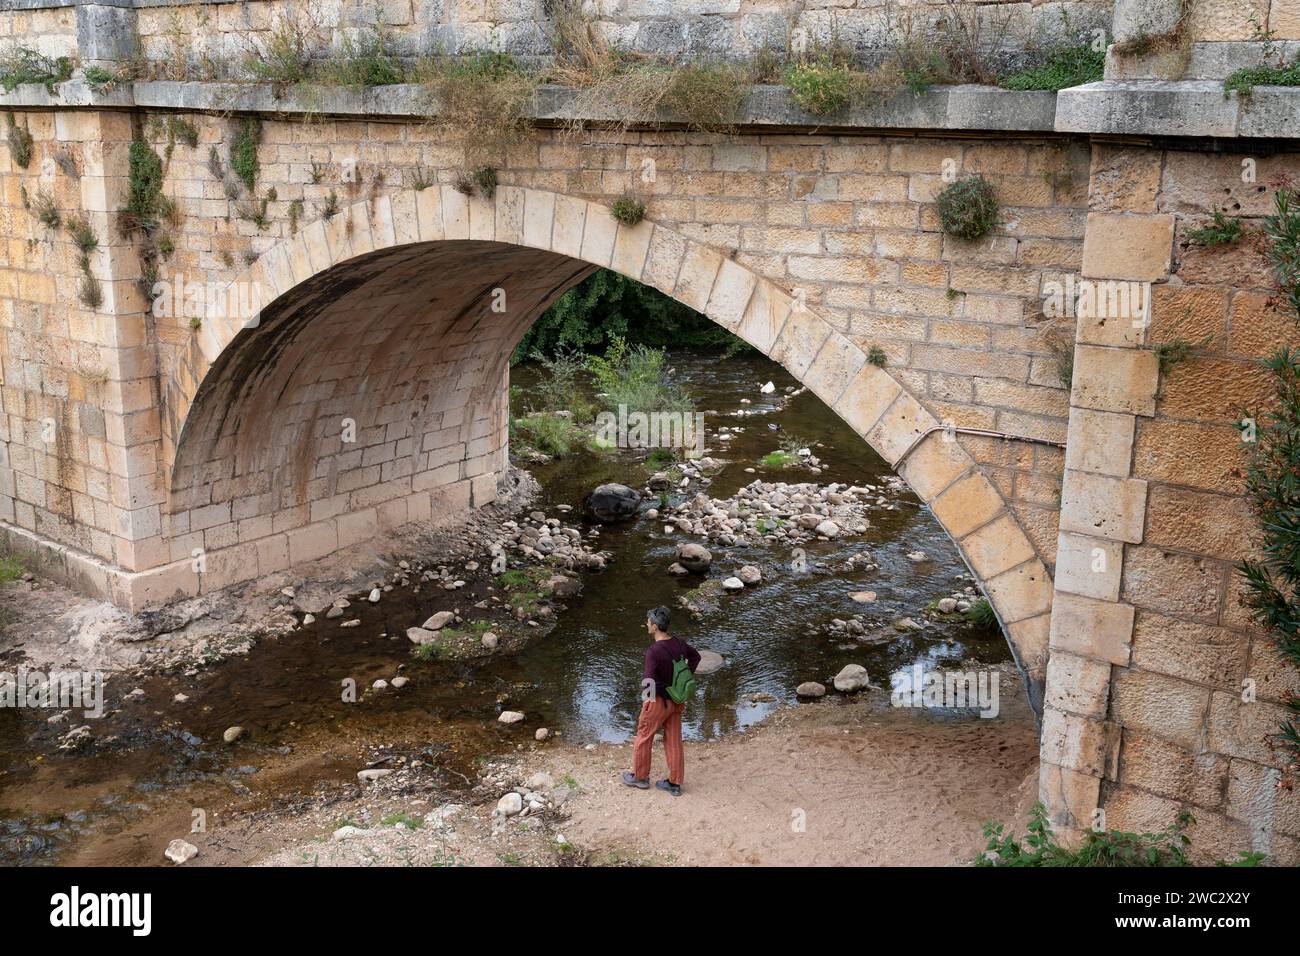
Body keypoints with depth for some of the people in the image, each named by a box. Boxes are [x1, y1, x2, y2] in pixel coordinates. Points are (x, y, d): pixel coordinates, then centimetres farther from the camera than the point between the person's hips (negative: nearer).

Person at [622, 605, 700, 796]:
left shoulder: (653, 651, -28)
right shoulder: (678, 643, -5)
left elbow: (649, 681, -34)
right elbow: (695, 656, 14)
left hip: (658, 702, -7)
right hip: (676, 700, 7)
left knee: (644, 738, 16)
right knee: (674, 741, 16)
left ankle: (640, 777, 32)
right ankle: (675, 783, 24)